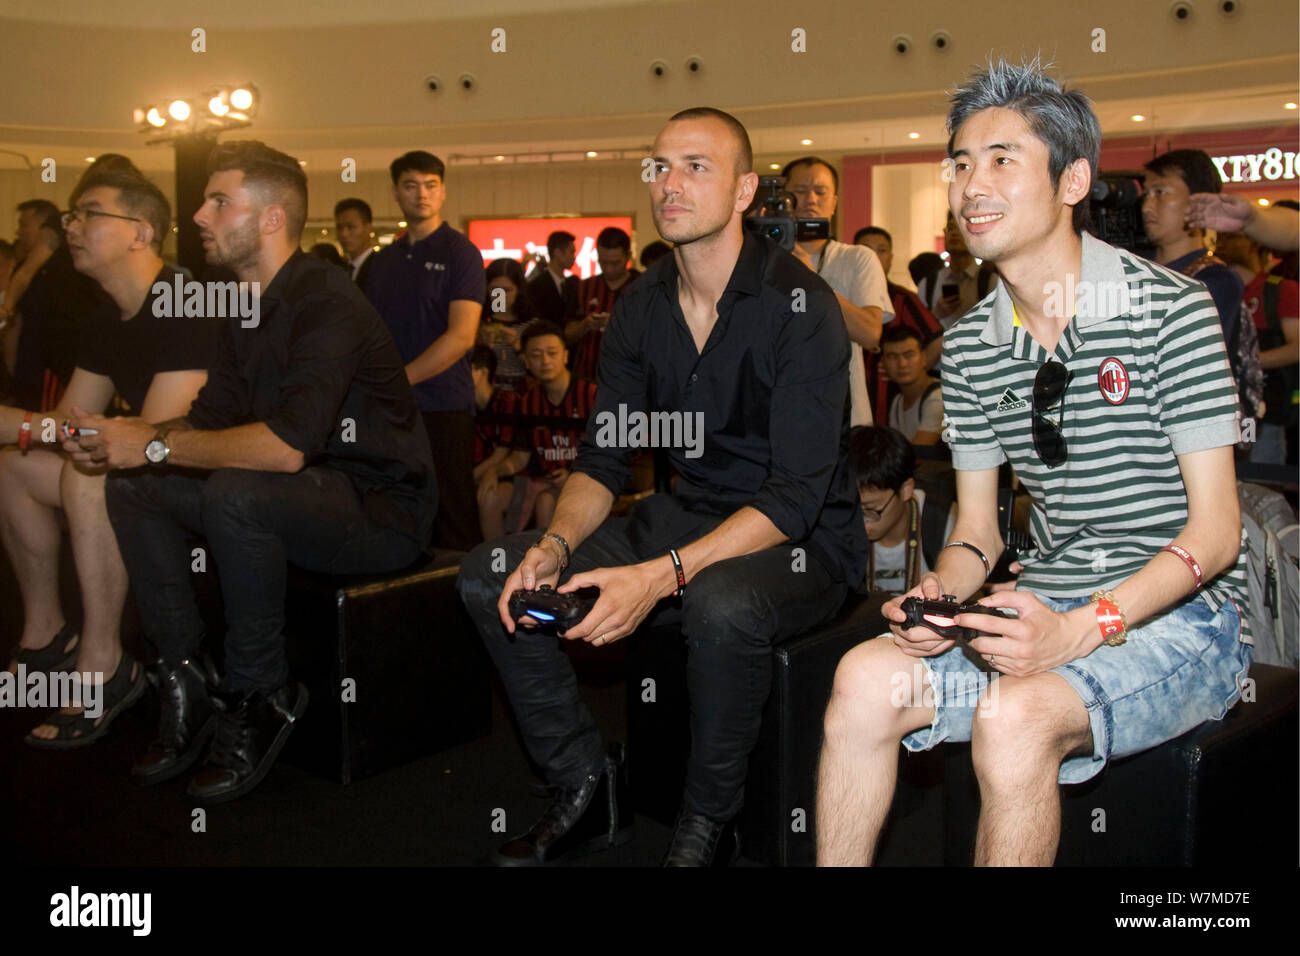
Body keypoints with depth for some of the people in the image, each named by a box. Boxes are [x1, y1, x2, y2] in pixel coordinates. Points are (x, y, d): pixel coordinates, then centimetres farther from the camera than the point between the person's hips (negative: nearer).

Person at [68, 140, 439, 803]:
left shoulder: (325, 301, -20)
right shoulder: (248, 307, 9)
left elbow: (286, 445, -31)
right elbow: (210, 421, 13)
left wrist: (157, 445, -21)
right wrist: (122, 438, -5)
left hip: (382, 506, -9)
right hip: (304, 494, 9)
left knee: (235, 495, -35)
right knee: (132, 488, 1)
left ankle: (260, 697, -14)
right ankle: (185, 683, 0)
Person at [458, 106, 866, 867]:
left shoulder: (800, 305, -17)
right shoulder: (642, 308, 4)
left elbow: (795, 496, -23)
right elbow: (603, 458, 5)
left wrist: (664, 574, -33)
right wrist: (555, 544, -16)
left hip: (801, 541, -6)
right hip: (688, 515, 7)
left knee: (721, 604, -40)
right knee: (490, 575, -5)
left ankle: (707, 826, -12)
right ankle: (588, 786, 8)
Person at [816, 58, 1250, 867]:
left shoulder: (1171, 309, -9)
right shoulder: (969, 346, 8)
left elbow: (1215, 529, -12)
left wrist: (1080, 630, -25)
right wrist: (942, 594, -11)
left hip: (1181, 617, -5)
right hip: (1049, 612, 5)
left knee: (1013, 715, -32)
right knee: (864, 678, -17)